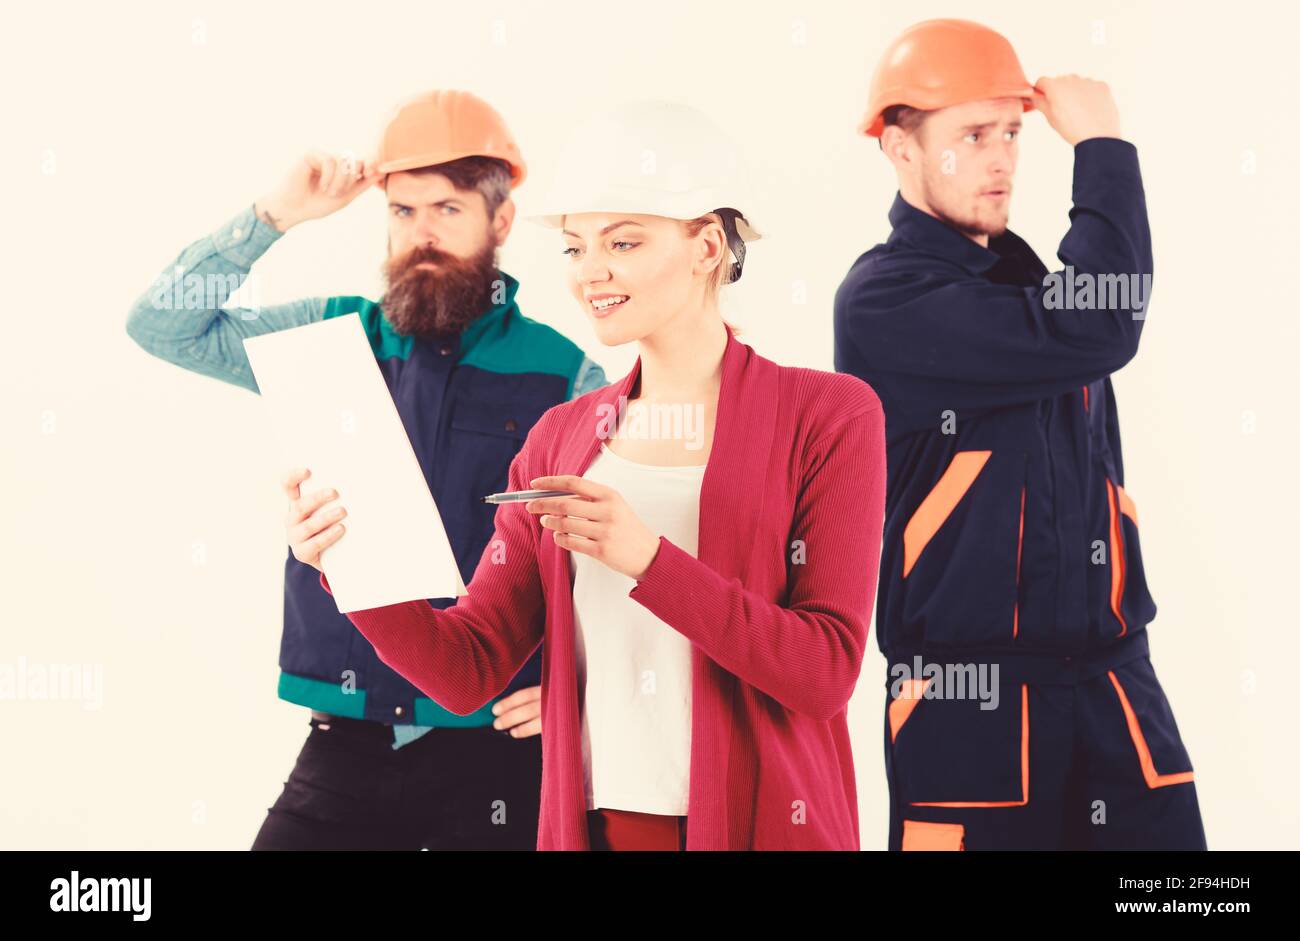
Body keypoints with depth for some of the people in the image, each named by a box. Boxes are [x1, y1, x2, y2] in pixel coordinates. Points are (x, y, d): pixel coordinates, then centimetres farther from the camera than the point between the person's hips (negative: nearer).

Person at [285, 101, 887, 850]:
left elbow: (828, 672, -14)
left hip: (761, 825, -3)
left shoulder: (826, 416, -7)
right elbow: (470, 670, 1)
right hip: (592, 821, 4)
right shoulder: (561, 440, 5)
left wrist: (645, 558, -24)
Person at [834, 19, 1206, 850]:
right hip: (969, 696, -6)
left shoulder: (1029, 283, 15)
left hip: (1112, 680, 7)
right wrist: (1104, 150, -10)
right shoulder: (885, 299, -9)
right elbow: (1094, 334, -21)